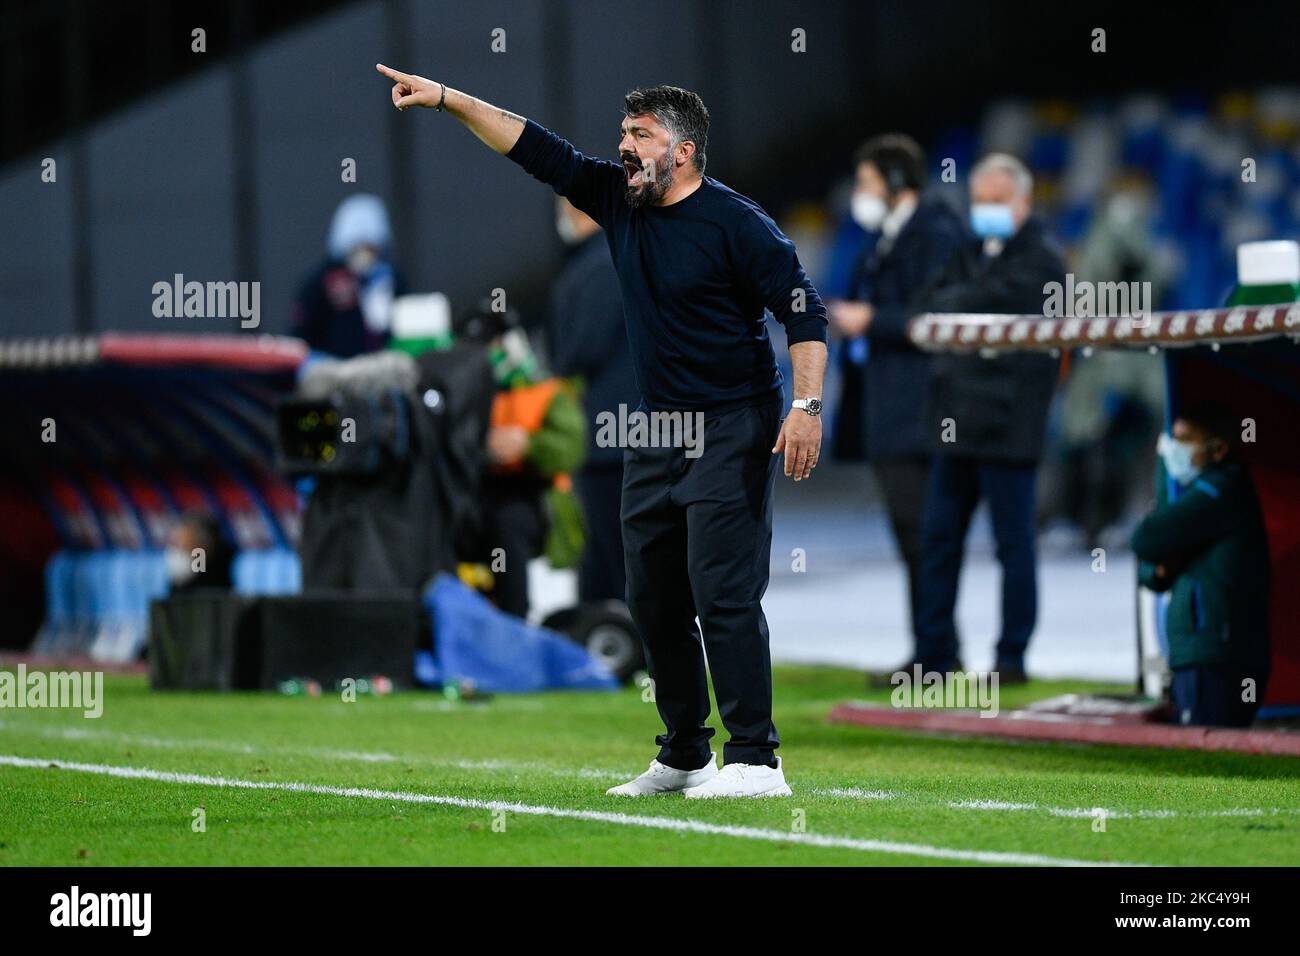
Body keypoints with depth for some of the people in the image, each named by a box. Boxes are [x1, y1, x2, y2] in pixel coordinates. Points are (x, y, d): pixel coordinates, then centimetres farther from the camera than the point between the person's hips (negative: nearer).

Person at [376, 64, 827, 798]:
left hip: (732, 432, -8)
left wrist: (808, 406, -23)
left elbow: (803, 310, -14)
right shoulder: (618, 199, 7)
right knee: (654, 599, 10)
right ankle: (684, 757, 20)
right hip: (656, 433, 8)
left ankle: (756, 761, -13)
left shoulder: (736, 223, -13)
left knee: (724, 592, -14)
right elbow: (535, 147, 10)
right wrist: (446, 98, 6)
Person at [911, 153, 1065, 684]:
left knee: (1013, 542, -2)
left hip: (1006, 426, -8)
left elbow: (980, 304, -17)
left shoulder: (1040, 260, -7)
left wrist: (949, 303, 1)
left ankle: (1012, 656, 3)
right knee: (939, 536, 8)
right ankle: (934, 654, 13)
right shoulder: (973, 253, 19)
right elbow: (932, 304, 8)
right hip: (957, 421, 8)